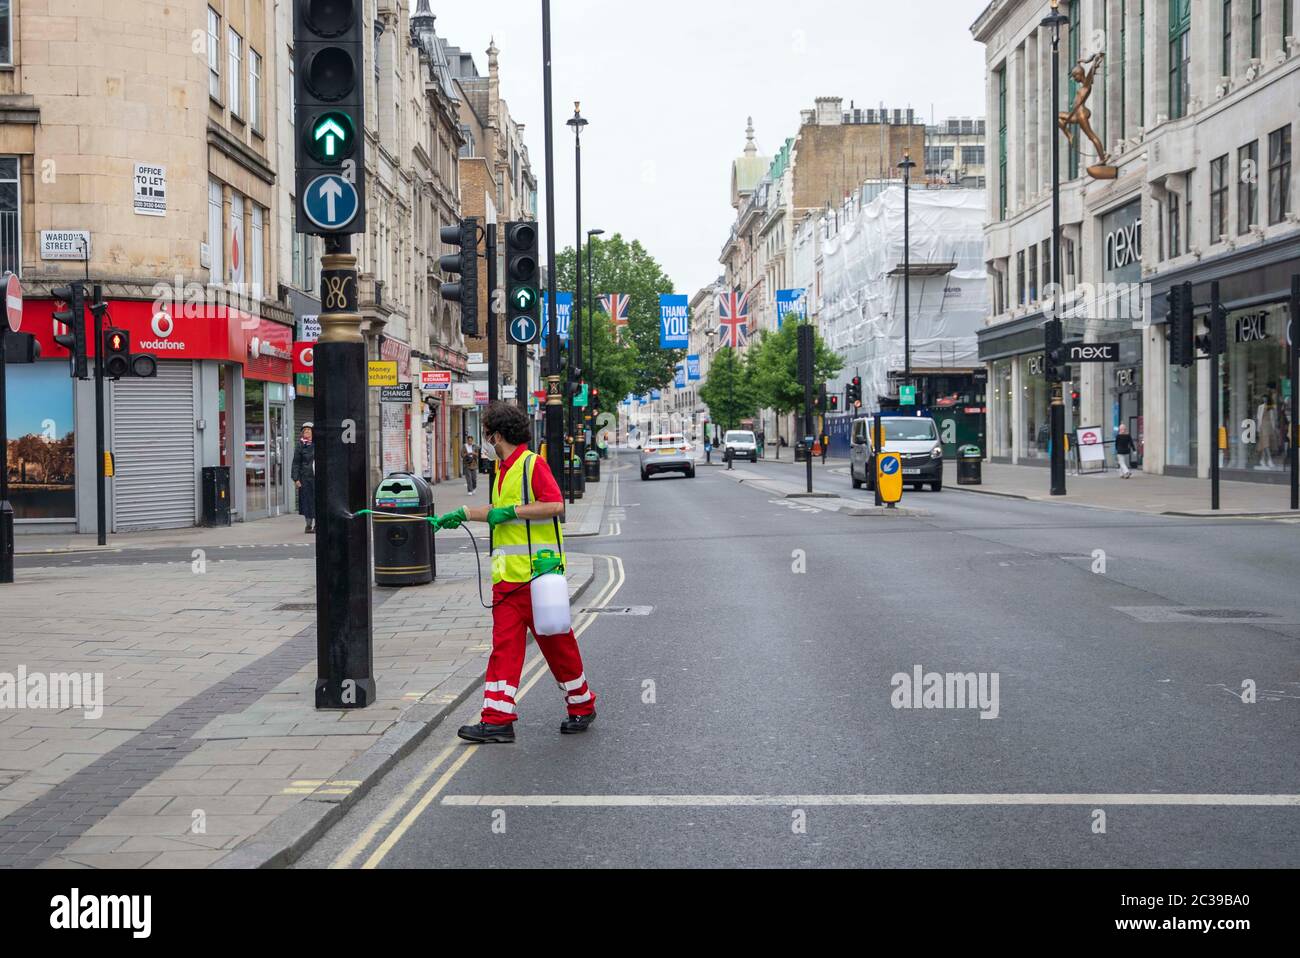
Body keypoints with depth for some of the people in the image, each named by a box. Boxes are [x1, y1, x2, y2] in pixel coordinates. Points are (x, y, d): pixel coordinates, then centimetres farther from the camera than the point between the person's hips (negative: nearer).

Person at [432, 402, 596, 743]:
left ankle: (582, 706, 21)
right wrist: (461, 514, 30)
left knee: (556, 641, 4)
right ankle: (497, 720, -1)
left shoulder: (533, 464, -11)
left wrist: (512, 511, -19)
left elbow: (556, 504, -22)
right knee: (504, 644, 1)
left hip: (537, 573, -8)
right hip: (506, 574, 8)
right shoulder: (502, 469, 17)